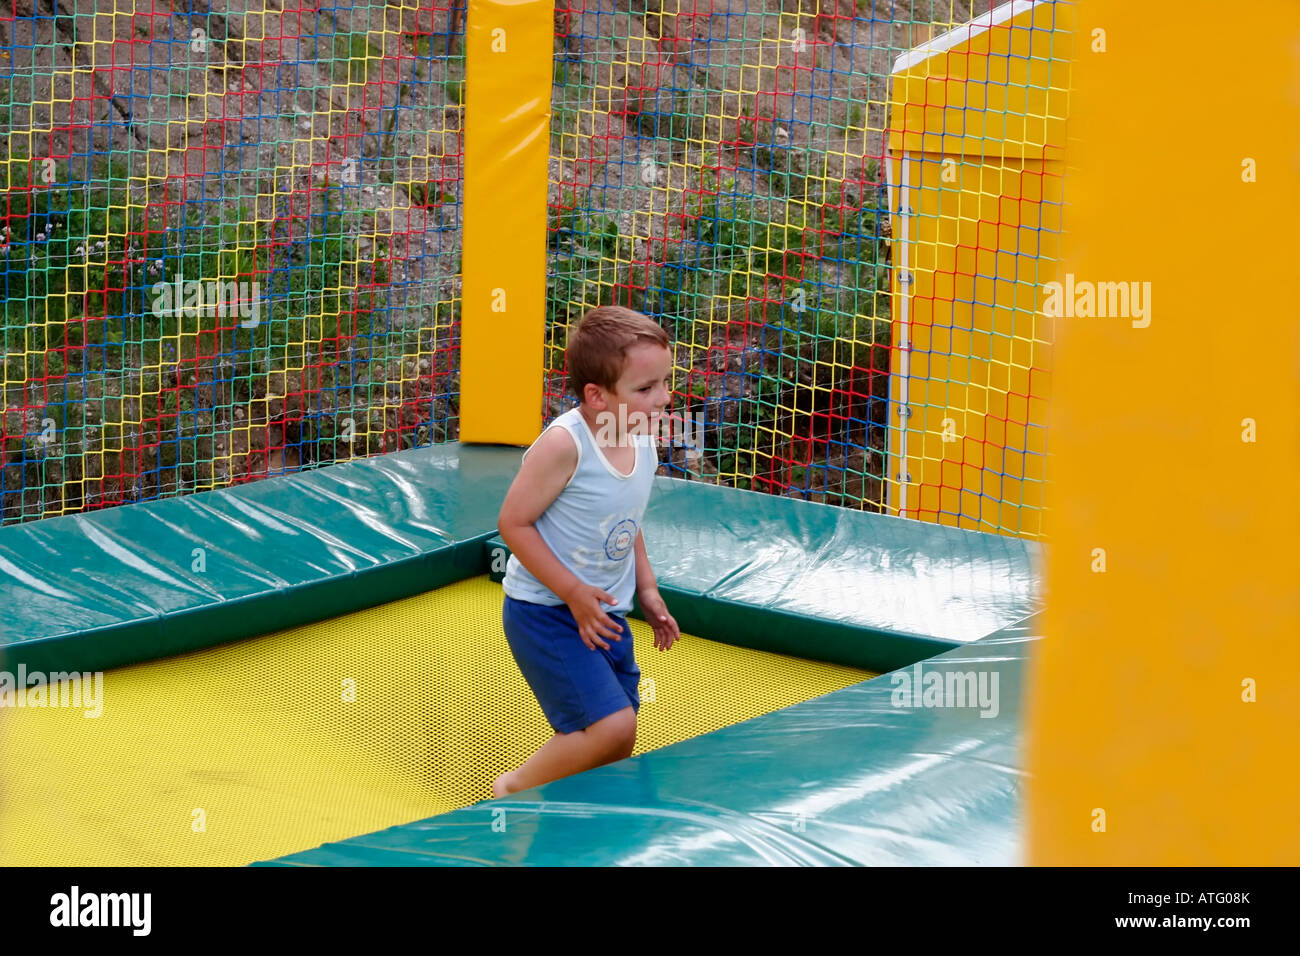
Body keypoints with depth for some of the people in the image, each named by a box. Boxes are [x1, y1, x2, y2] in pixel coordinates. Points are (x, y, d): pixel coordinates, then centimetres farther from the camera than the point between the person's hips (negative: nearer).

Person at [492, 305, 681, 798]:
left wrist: (647, 589, 12)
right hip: (545, 613, -8)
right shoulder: (564, 444, -23)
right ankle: (513, 790, 4)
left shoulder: (642, 442, 2)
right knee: (612, 724, -17)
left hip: (603, 614, 8)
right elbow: (514, 523, -18)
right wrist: (574, 593, -19)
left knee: (618, 741, 8)